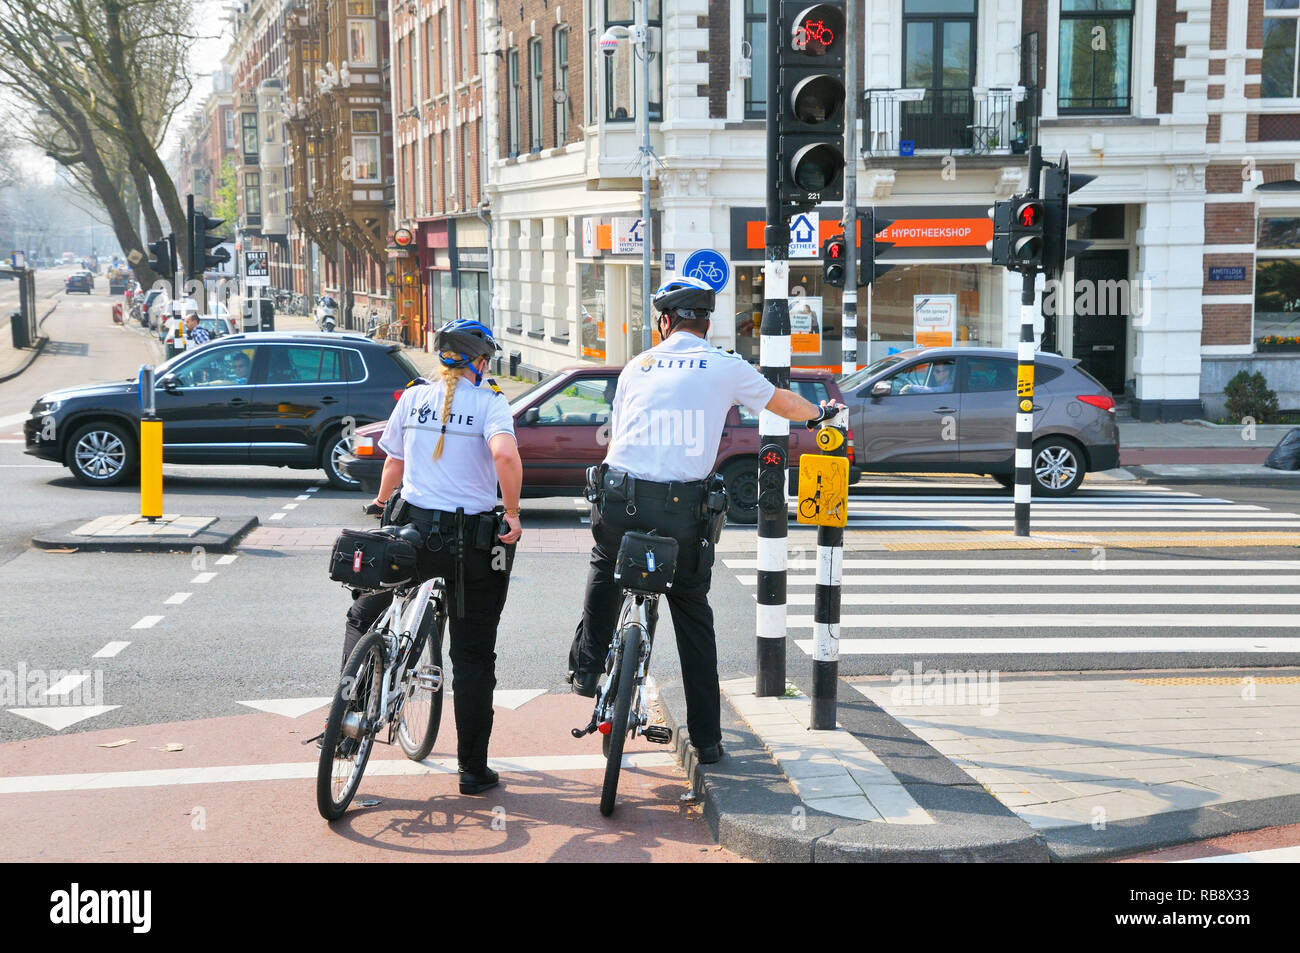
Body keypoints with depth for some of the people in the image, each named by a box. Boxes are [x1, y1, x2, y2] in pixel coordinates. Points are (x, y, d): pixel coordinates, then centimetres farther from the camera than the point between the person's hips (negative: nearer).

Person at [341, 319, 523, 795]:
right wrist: (513, 514, -13)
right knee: (473, 657, 7)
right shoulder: (488, 401, -6)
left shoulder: (413, 398, 5)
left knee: (364, 616, 27)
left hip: (413, 529, 3)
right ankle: (473, 770, 10)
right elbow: (505, 455, -25)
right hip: (474, 539, -2)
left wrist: (381, 502, 34)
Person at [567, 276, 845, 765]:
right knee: (693, 615, 13)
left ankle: (586, 667, 30)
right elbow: (785, 404, 23)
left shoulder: (636, 366, 14)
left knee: (605, 570, 34)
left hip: (620, 502, 2)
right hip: (681, 508, -1)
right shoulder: (726, 366, 7)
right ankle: (707, 737, 15)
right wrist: (822, 410, 44)